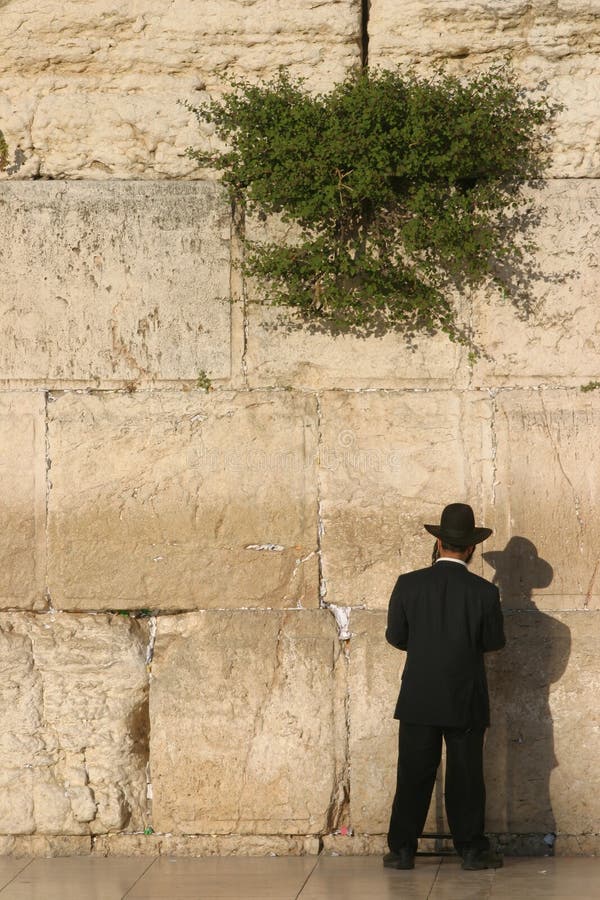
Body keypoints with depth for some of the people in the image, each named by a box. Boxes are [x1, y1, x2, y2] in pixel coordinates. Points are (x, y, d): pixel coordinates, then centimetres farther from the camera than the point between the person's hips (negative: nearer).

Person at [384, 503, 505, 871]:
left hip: (418, 700, 1)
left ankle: (402, 850, 7)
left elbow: (395, 636, 1)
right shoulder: (484, 592, -10)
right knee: (466, 777, 7)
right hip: (467, 702, -1)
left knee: (414, 776, 6)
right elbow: (495, 641, 0)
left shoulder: (409, 585, -7)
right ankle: (472, 849, 9)